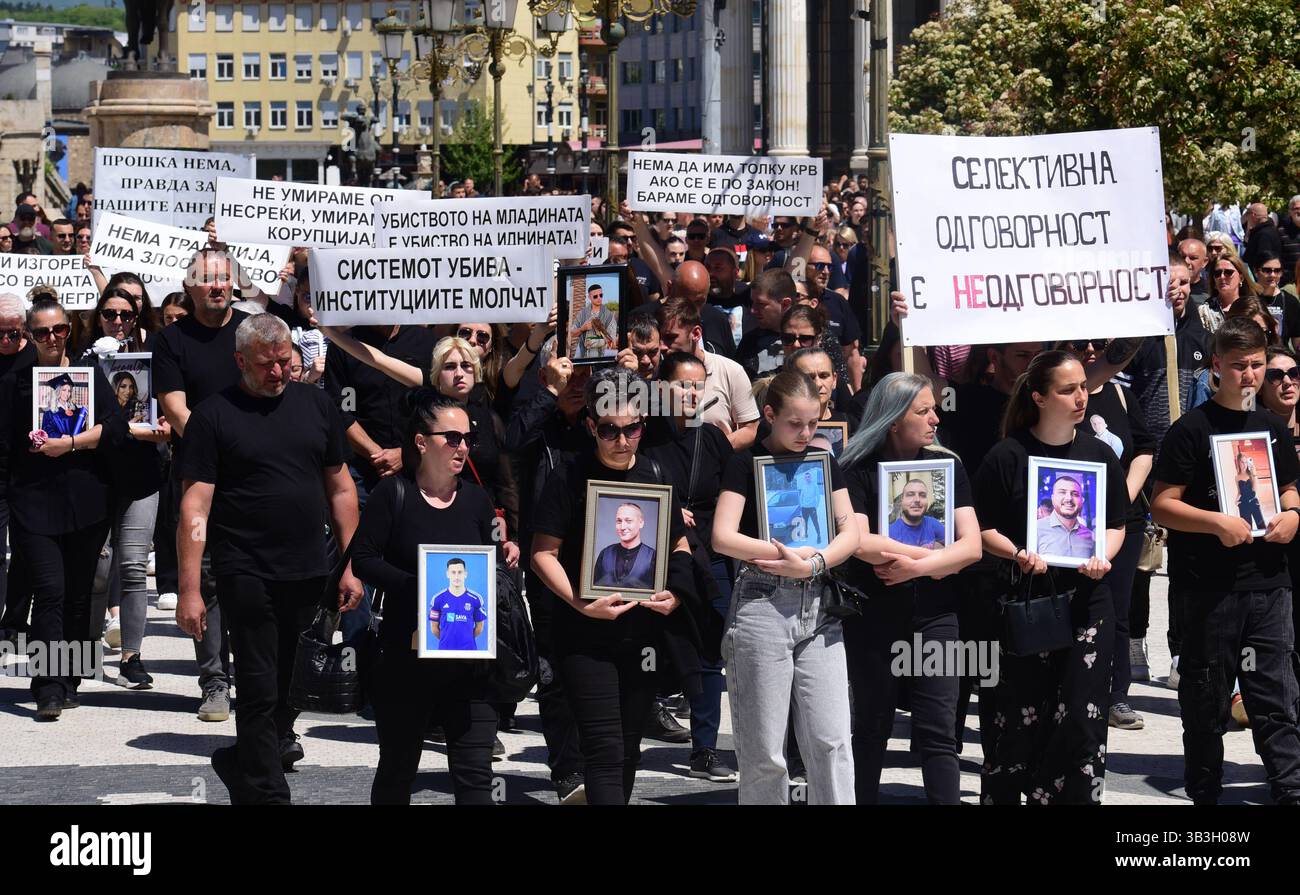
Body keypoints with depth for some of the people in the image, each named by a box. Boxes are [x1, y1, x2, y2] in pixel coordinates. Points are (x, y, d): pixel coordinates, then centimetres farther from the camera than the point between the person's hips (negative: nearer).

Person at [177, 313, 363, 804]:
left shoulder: (317, 405, 8)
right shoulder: (215, 415, -4)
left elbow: (340, 488, 13)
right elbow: (195, 506, -7)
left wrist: (350, 566, 9)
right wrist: (189, 589, -13)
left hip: (308, 575, 4)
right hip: (247, 574, -4)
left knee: (285, 682, 14)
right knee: (261, 689, -2)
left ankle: (244, 764, 36)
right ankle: (265, 792, 5)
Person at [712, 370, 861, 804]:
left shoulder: (824, 462, 13)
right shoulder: (746, 463, -1)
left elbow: (850, 534, 7)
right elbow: (723, 538, -10)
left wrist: (811, 564, -11)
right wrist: (795, 553, -9)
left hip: (819, 608, 4)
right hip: (762, 605, -4)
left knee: (831, 741, -4)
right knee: (763, 750, -1)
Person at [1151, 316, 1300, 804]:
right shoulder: (1192, 429, -5)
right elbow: (1162, 505, -8)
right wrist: (1218, 522, -20)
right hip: (1211, 586, -4)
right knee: (1206, 701, 6)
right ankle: (1203, 792, 18)